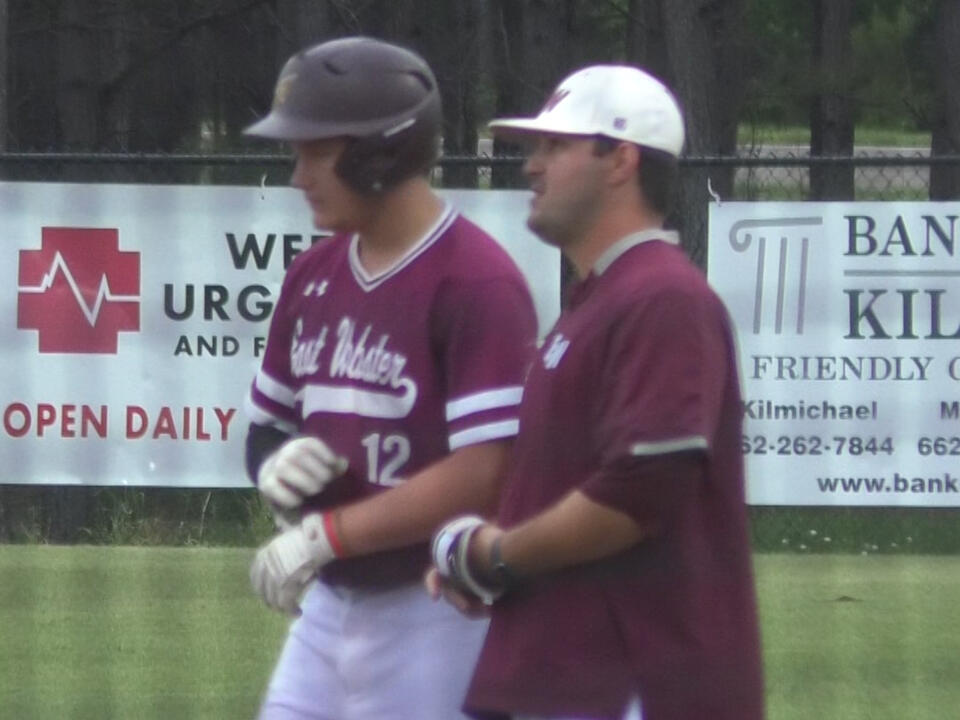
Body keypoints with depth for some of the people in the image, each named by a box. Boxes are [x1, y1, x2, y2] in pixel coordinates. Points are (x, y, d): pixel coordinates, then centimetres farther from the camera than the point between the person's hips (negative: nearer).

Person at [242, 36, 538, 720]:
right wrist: (278, 466, -5)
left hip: (434, 617, -8)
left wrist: (326, 534, -22)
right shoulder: (314, 276, 11)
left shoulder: (476, 281, -15)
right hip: (330, 605, 8)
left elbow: (485, 473, -23)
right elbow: (268, 425, 20)